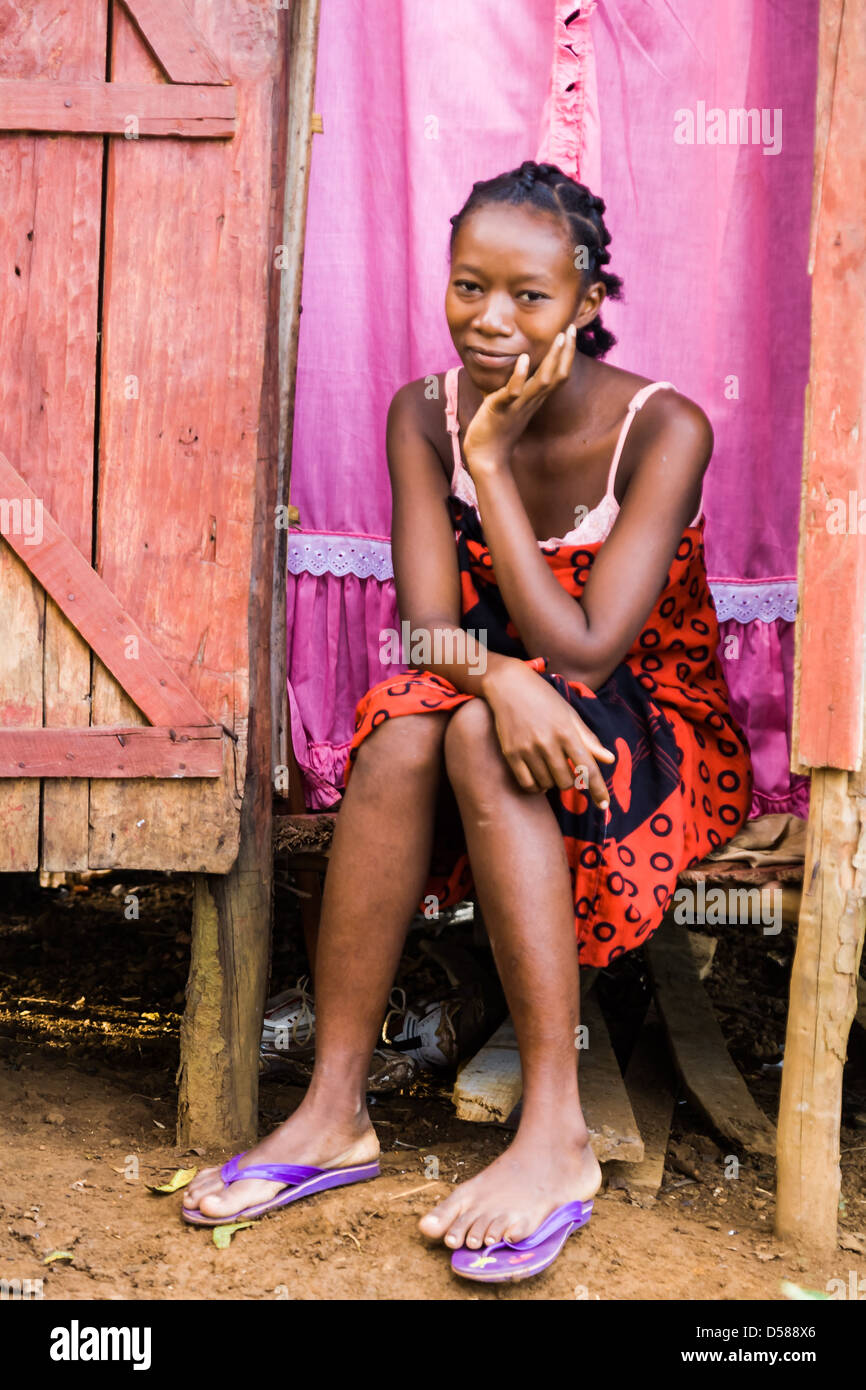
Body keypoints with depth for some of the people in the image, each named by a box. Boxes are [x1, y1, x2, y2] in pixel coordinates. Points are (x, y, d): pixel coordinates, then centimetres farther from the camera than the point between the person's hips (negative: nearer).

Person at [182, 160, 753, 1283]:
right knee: (405, 732, -30)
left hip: (653, 744, -3)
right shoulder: (425, 415, -4)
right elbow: (429, 625, -14)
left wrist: (491, 462, -23)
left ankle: (557, 1136, -31)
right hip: (506, 717, 4)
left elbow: (581, 650, -24)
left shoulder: (663, 429, -17)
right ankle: (333, 1112, -24)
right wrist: (498, 677, -38)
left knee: (479, 742, -33)